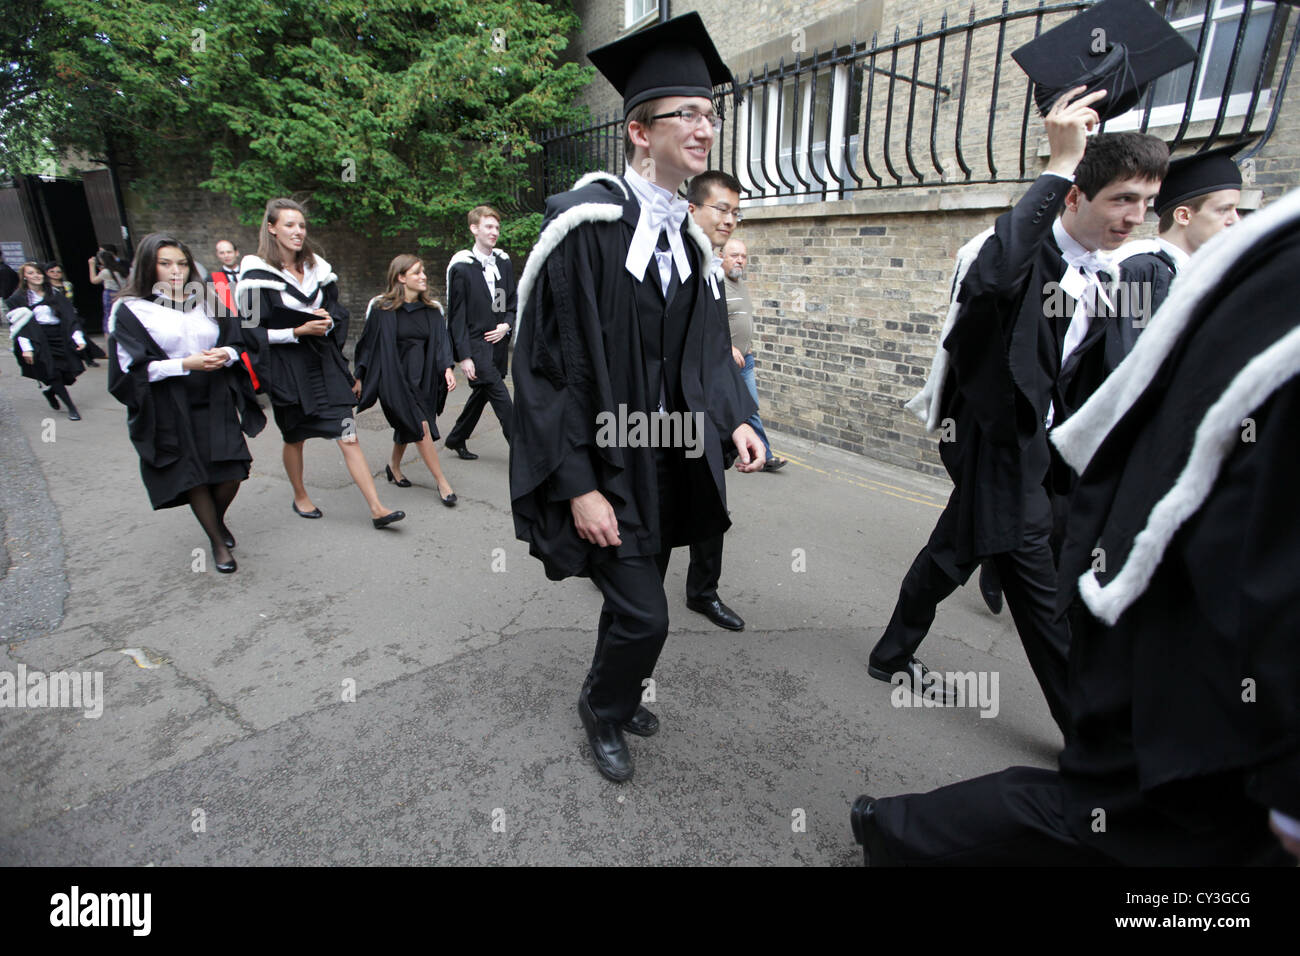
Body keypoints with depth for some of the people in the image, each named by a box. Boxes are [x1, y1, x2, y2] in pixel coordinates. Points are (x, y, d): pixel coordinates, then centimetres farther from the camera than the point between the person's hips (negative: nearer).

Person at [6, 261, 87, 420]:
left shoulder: (54, 295, 12)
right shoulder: (18, 298, 2)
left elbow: (68, 317, 6)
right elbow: (20, 325, -5)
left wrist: (78, 338, -7)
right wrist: (26, 347, -15)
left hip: (59, 339, 3)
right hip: (38, 342, -3)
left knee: (69, 374, 0)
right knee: (53, 374, -10)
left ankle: (50, 391, 32)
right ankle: (71, 408, -3)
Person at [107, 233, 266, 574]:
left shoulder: (206, 302, 10)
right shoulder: (130, 310, -3)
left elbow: (237, 342, 13)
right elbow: (131, 367, -8)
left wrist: (226, 354, -10)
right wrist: (186, 364, -19)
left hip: (215, 402, 3)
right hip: (169, 410, -3)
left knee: (231, 474, -1)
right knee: (194, 478, 5)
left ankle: (218, 520, 31)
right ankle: (217, 542, 23)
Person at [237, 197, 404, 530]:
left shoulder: (318, 267, 7)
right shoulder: (257, 274, -7)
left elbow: (337, 312, 15)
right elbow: (253, 330, -9)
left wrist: (327, 321, -8)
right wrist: (298, 331, -19)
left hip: (323, 363, 3)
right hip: (285, 368, -3)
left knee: (348, 436, -6)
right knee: (294, 438, 13)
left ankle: (377, 509, -8)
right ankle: (300, 497, 36)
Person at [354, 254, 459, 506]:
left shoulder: (432, 309, 8)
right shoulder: (381, 309, -3)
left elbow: (441, 341, 4)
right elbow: (369, 343, 3)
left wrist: (447, 368, -14)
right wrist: (360, 378, 7)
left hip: (422, 378, 5)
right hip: (393, 377, -5)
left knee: (407, 427, 14)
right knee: (420, 426, -14)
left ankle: (394, 466, 41)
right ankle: (441, 482, -9)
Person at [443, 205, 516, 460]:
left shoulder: (504, 263, 10)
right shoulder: (461, 267, -7)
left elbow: (512, 302, 18)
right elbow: (457, 315, -8)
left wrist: (507, 325, -4)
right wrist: (464, 355, -13)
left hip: (498, 342, 6)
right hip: (476, 344, -6)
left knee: (481, 393, 16)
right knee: (501, 398, -9)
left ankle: (456, 439, 34)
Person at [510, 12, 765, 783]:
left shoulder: (689, 238, 7)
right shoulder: (585, 224, -15)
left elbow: (707, 347, 12)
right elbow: (548, 363, -16)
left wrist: (734, 417, -7)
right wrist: (579, 487, -19)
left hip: (666, 458, 7)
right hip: (604, 460, -7)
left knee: (636, 598, 18)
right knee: (643, 615, -3)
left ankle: (616, 695, 45)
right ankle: (604, 709, 29)